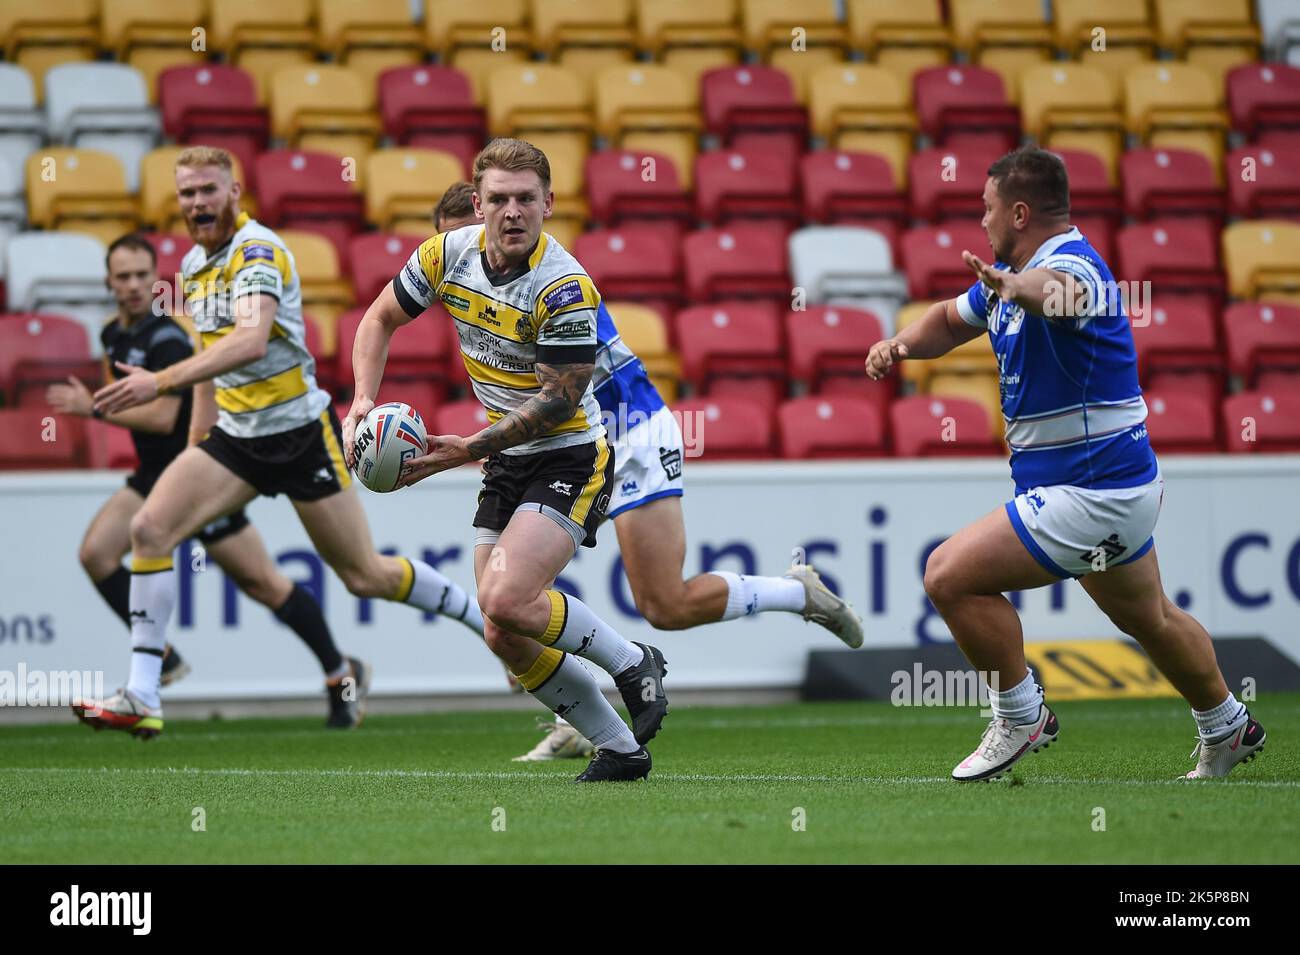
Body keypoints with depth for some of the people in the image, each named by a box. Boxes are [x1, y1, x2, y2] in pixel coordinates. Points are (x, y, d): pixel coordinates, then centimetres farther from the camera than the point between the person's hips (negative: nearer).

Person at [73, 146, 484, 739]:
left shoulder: (258, 251, -18)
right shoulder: (194, 265, 9)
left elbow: (250, 339, -35)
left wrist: (161, 382, -42)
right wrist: (195, 439, 21)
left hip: (300, 432, -7)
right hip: (237, 434, 7)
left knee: (366, 576, 1)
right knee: (150, 527, -13)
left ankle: (490, 621, 25)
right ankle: (141, 700, -15)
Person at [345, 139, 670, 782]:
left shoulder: (565, 288, -23)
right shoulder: (448, 254, -4)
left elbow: (558, 401, -21)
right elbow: (380, 319, 10)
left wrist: (468, 451, -24)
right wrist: (364, 401, -6)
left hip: (571, 458, -7)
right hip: (505, 465, 7)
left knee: (507, 600, -26)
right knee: (505, 638, -1)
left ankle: (632, 663, -2)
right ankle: (619, 749, 13)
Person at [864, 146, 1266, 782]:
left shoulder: (1072, 263, -23)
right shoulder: (1010, 275, 9)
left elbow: (1059, 292, -49)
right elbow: (952, 320, 22)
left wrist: (1021, 289, -73)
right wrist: (903, 343, 0)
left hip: (1090, 490, -11)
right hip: (1116, 483, 11)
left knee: (950, 575, -16)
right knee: (1148, 617, 28)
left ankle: (1021, 717, -1)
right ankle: (1226, 727, 47)